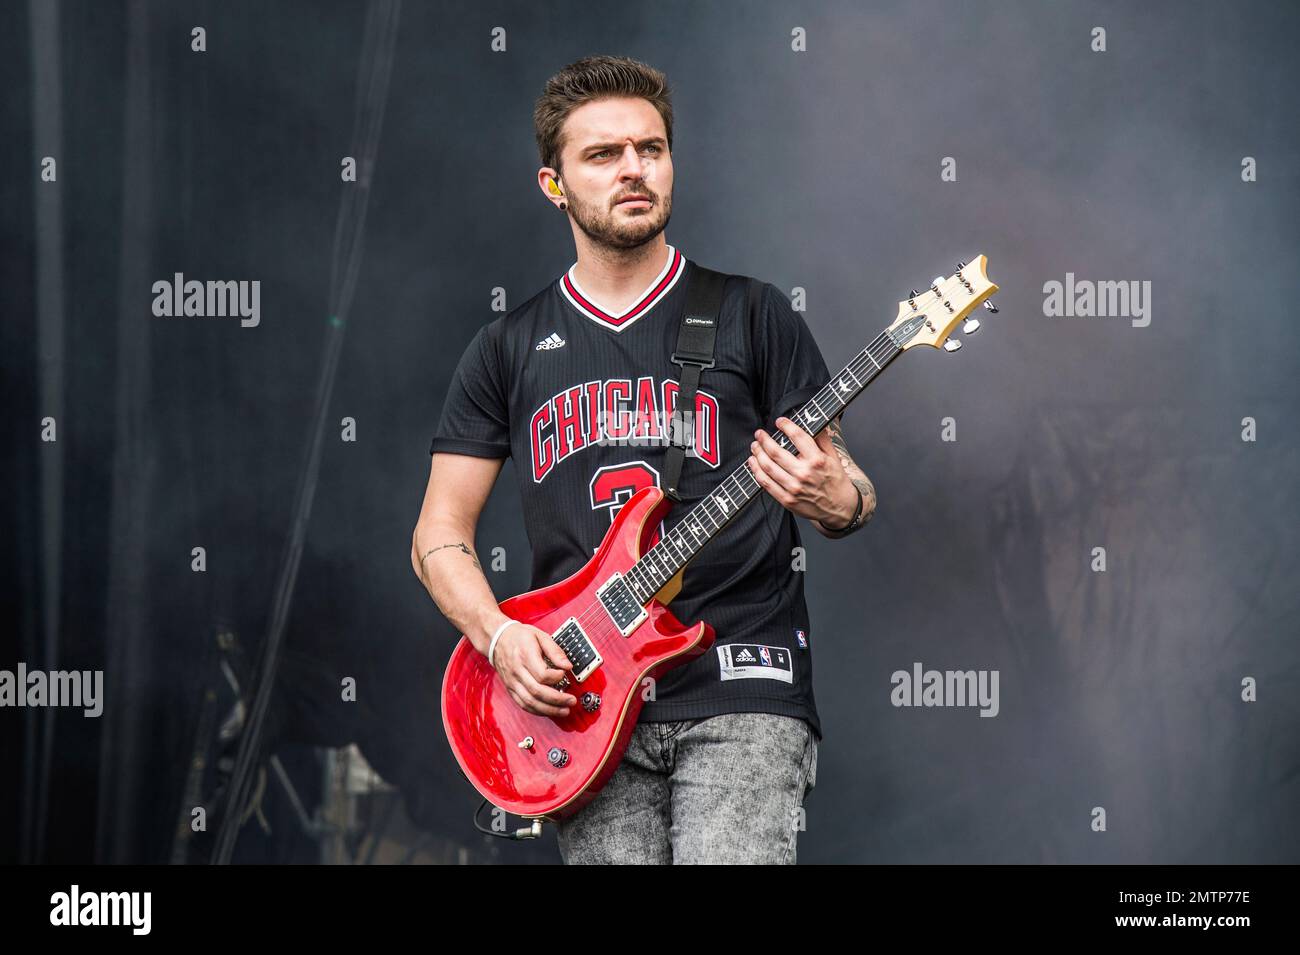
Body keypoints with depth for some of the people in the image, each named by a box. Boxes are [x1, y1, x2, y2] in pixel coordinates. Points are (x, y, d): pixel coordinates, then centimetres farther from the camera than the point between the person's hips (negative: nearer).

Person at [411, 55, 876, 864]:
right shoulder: (509, 349, 12)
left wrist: (840, 503, -17)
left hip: (739, 693, -2)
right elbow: (440, 536, 13)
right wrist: (499, 636, -5)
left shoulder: (752, 316, 6)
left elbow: (840, 481, 7)